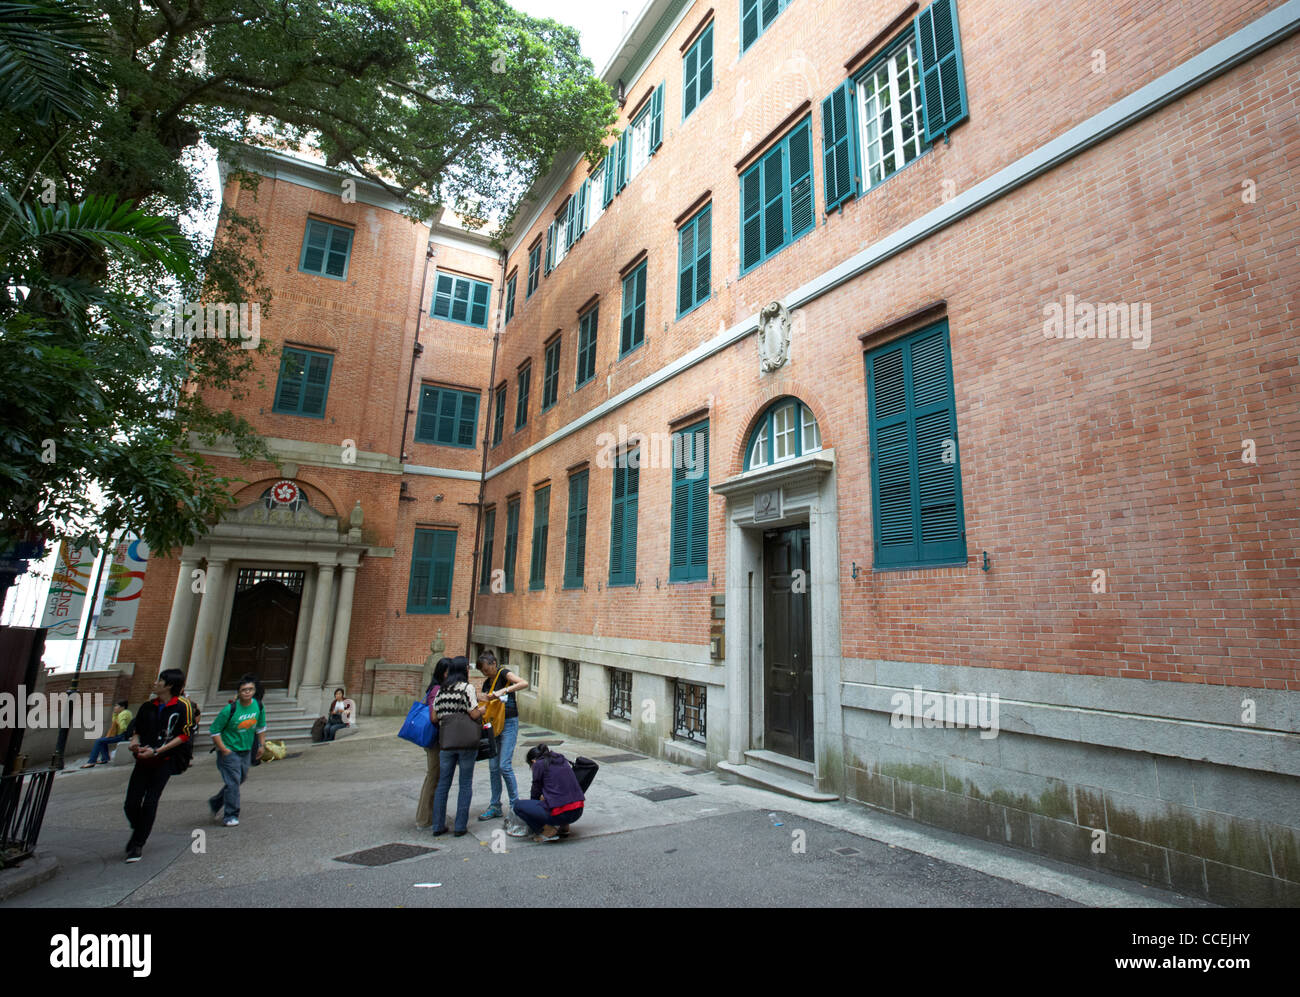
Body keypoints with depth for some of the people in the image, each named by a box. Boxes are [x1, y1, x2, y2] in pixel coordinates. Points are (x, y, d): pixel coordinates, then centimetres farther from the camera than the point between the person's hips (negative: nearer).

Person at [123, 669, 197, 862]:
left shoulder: (183, 706, -8)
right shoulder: (148, 707, 10)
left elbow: (185, 735, -10)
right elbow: (137, 730, 22)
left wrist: (157, 751, -15)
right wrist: (134, 742, 0)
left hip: (165, 761, -5)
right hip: (144, 760, 5)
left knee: (150, 802, -6)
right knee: (131, 804, 2)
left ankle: (137, 844, 11)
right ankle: (139, 832, 31)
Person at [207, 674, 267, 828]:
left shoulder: (258, 706, -4)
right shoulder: (230, 709, -20)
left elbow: (261, 726, 12)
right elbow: (214, 730, -12)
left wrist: (262, 744, 10)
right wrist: (223, 749, -15)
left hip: (246, 751, 6)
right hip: (229, 751, -6)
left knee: (240, 779, 15)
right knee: (233, 782, -8)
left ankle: (215, 803, 38)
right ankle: (231, 816, 4)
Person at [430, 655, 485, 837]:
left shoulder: (441, 690, 8)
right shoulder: (467, 688, -10)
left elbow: (434, 717, 7)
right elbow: (474, 714, -14)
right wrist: (483, 709, 7)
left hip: (445, 741, 5)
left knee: (443, 784, 13)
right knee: (466, 784, 7)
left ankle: (438, 826, 18)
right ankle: (461, 826, 10)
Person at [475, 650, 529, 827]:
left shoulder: (504, 674, -9)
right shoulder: (487, 682, 12)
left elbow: (524, 683, -26)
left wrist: (503, 691, -32)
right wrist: (481, 699, -3)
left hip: (509, 723, -7)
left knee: (504, 765, -11)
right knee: (493, 766, 8)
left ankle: (515, 805, 1)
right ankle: (495, 806, 20)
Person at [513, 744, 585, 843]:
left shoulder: (539, 764, 1)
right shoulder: (562, 759, 19)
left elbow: (536, 791, 12)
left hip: (561, 813, -7)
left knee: (518, 806, 7)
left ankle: (549, 830, 2)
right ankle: (564, 826, 20)